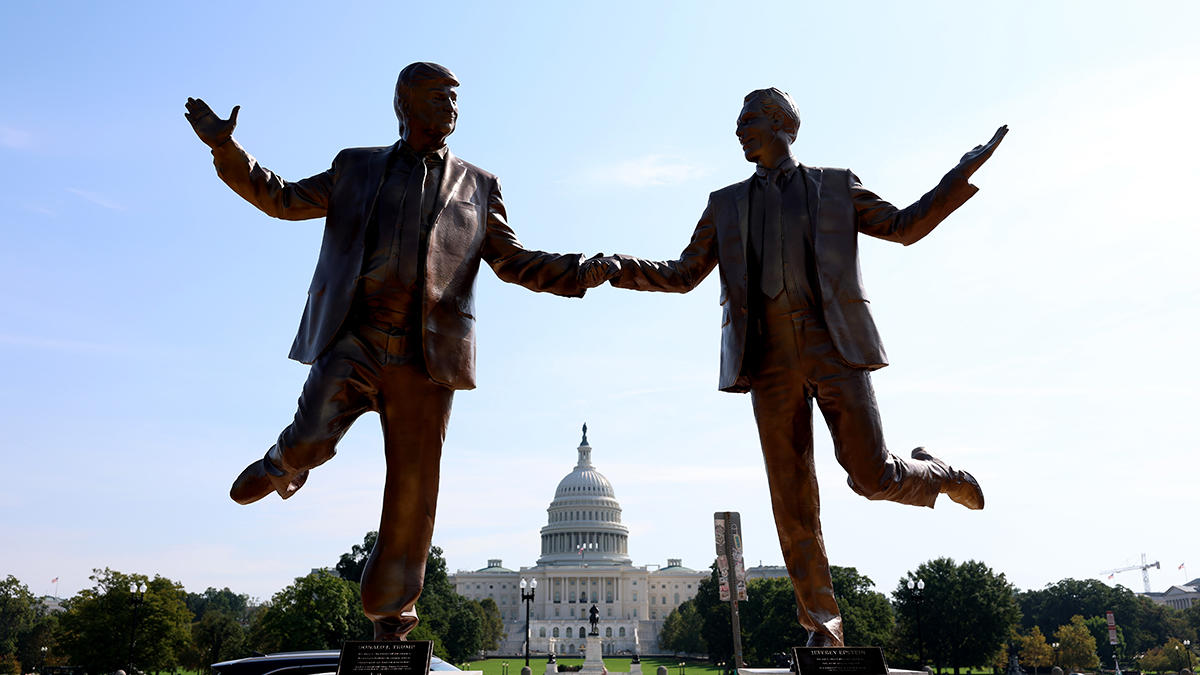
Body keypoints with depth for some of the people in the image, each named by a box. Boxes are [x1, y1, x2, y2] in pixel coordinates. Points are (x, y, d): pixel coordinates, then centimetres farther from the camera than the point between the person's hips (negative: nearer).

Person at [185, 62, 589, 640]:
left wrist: (586, 270, -4)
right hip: (351, 341, 0)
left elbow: (514, 262, 12)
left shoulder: (478, 186, 14)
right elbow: (285, 200, 18)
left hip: (424, 357, 1)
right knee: (310, 441, -25)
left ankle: (390, 613, 23)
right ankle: (283, 465, 13)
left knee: (411, 494, 4)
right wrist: (226, 148, 6)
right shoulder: (356, 167, 15)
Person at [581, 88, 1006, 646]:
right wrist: (617, 268, 0)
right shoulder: (726, 205, 19)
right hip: (770, 359, 2)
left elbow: (904, 227, 12)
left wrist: (968, 169, 3)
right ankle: (821, 623, 12)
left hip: (833, 347, -2)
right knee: (792, 496, 0)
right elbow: (684, 275, 16)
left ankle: (935, 474, 31)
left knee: (872, 476, -6)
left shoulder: (834, 188, 14)